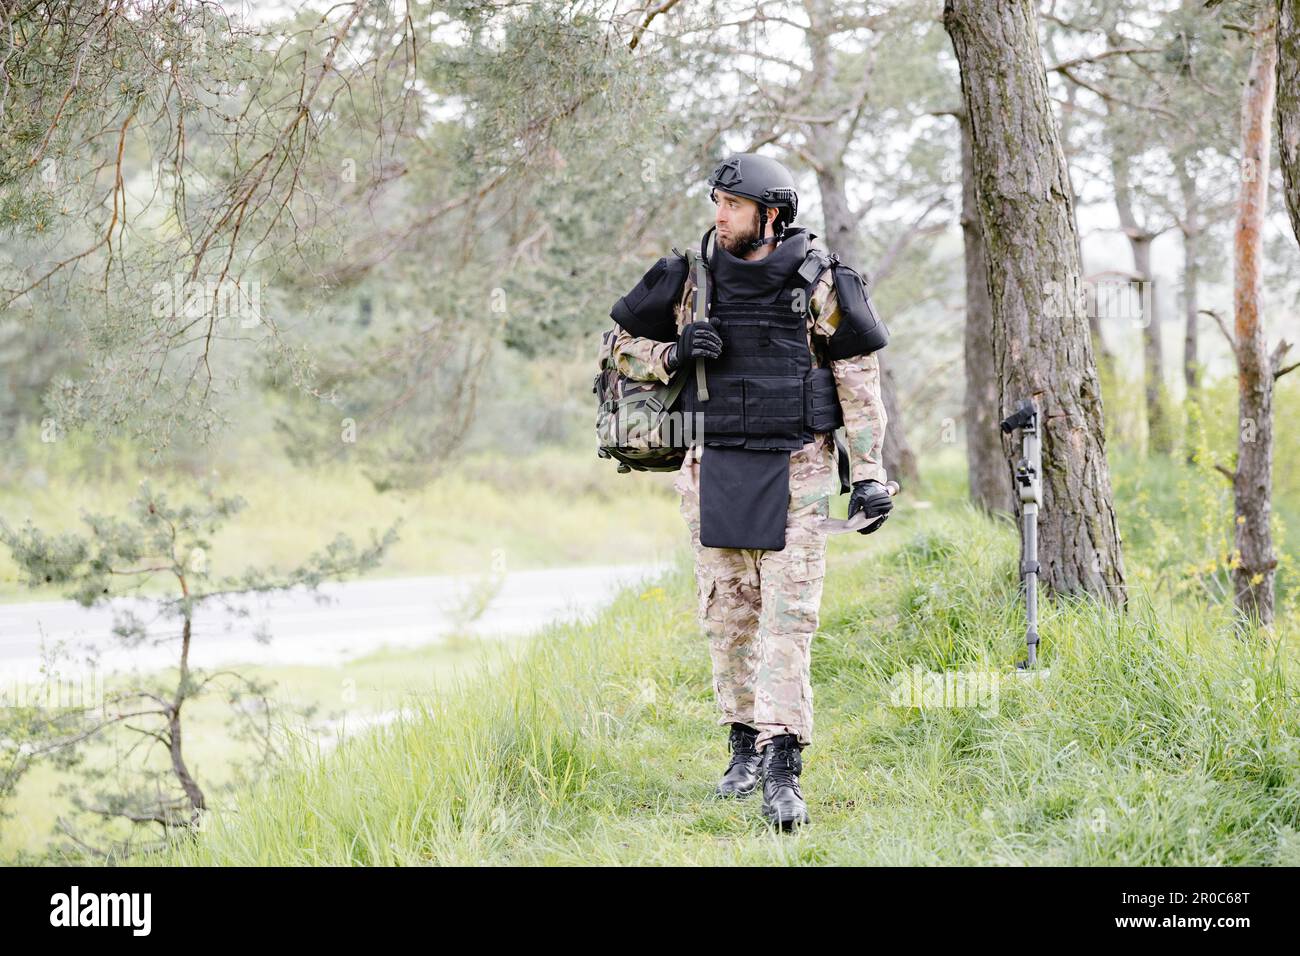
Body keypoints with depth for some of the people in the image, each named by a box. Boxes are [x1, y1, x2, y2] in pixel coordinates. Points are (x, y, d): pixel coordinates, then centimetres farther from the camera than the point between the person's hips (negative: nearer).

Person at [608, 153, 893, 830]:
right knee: (728, 615, 8)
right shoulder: (697, 282, 3)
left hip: (795, 472, -3)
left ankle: (782, 770, -11)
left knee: (789, 618, -9)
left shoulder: (818, 285, -4)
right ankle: (744, 745, 22)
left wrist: (869, 474, -7)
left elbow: (859, 381, -1)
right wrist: (673, 353, -10)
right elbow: (624, 348, 12)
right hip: (716, 470, 3)